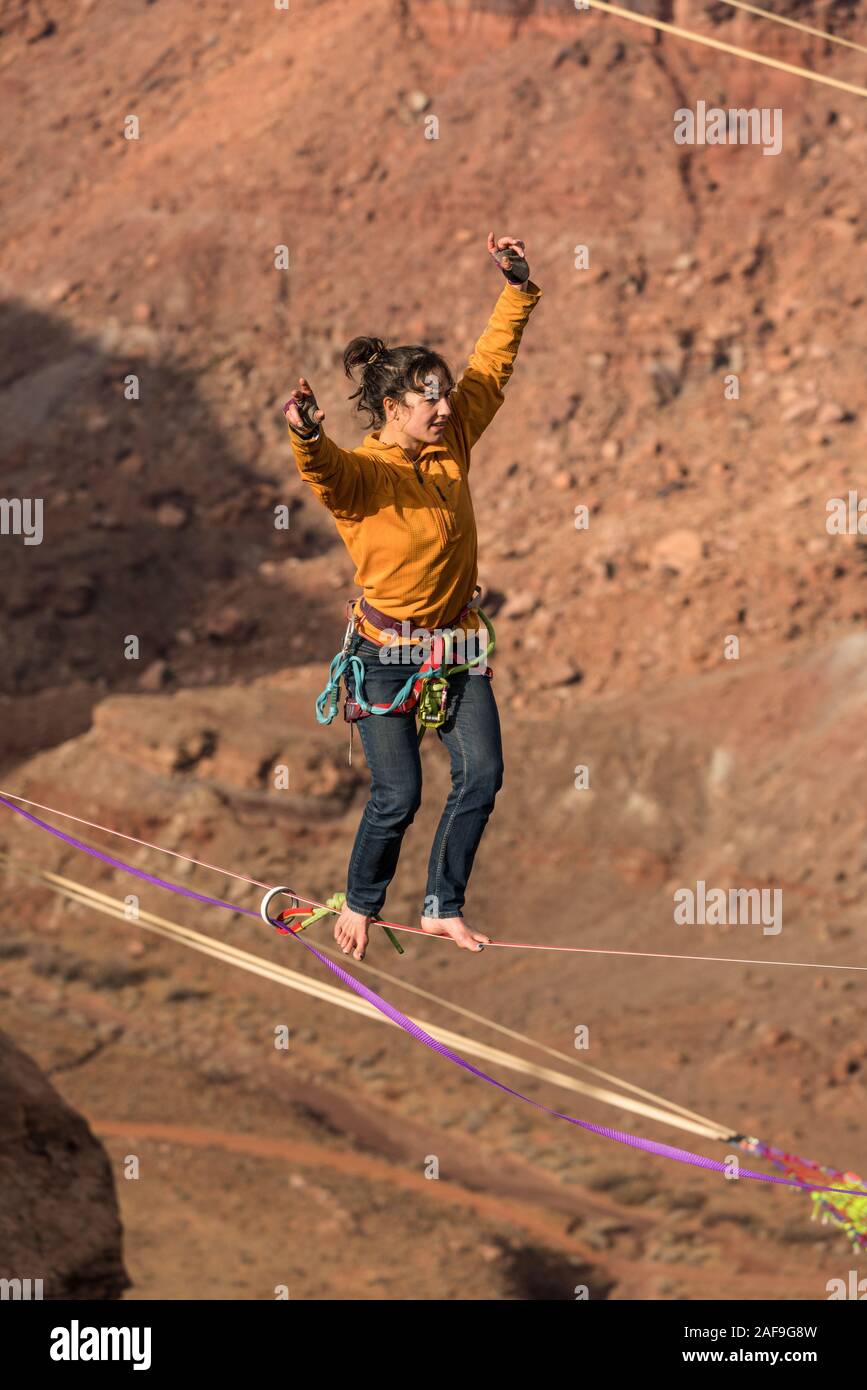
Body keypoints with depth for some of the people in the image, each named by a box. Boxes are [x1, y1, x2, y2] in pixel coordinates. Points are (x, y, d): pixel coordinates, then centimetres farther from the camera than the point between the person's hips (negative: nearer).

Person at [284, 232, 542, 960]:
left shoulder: (451, 441, 0)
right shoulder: (361, 472, -18)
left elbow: (491, 368, 9)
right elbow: (325, 468, -41)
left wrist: (518, 288, 6)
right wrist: (307, 435, -63)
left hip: (455, 641, 6)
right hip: (387, 648, -6)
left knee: (482, 776, 1)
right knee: (398, 796, -5)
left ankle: (443, 907, 16)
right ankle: (360, 905, 20)